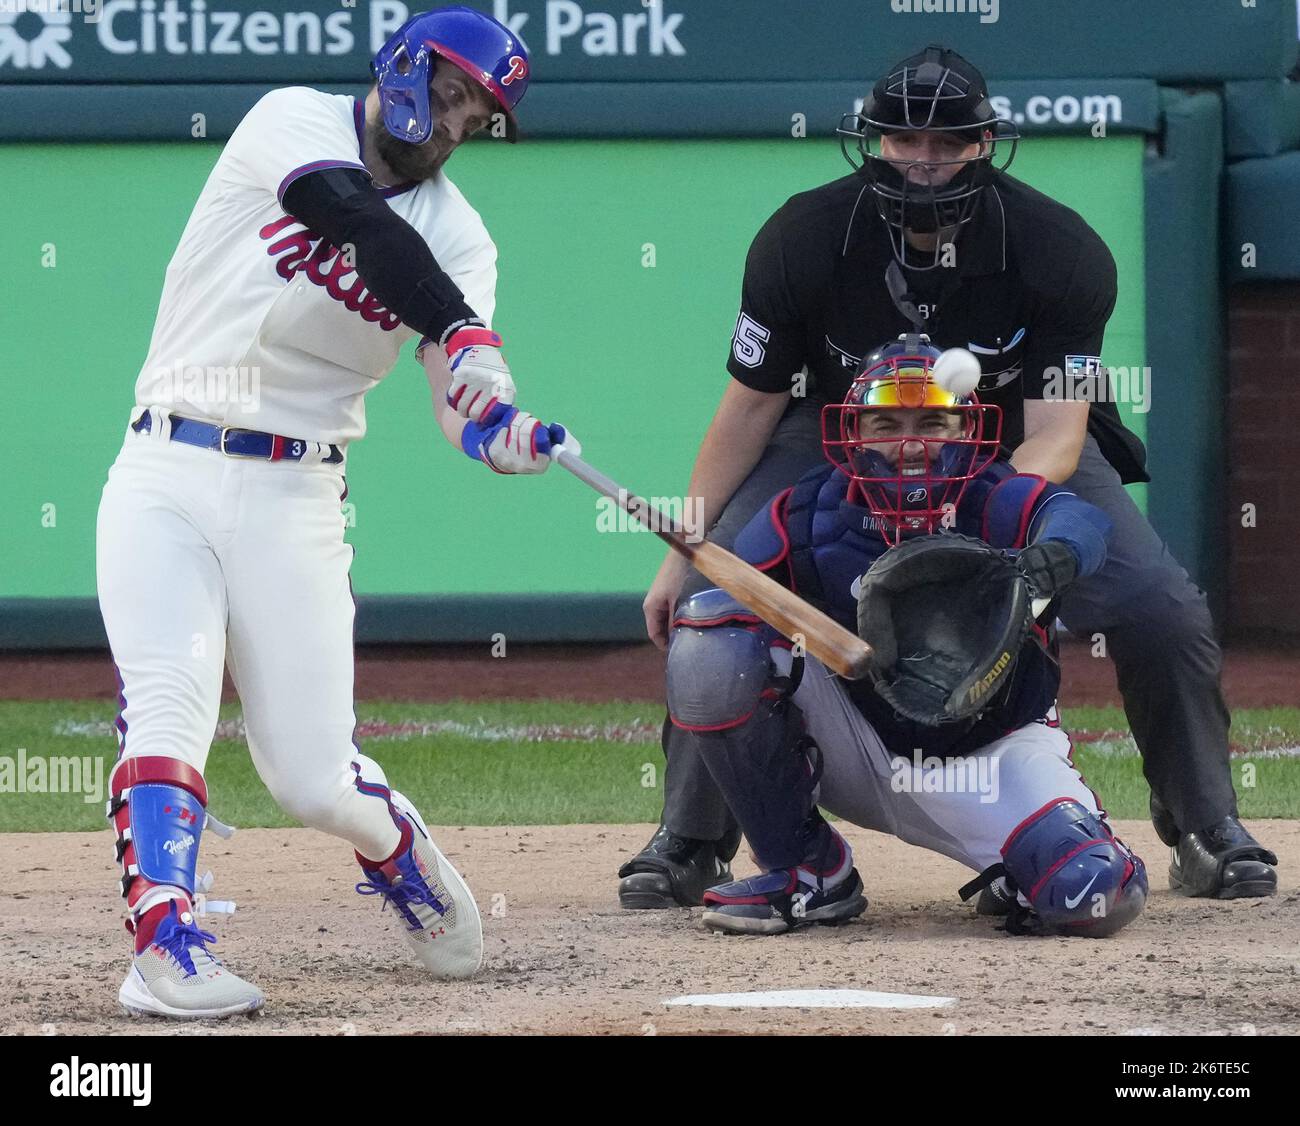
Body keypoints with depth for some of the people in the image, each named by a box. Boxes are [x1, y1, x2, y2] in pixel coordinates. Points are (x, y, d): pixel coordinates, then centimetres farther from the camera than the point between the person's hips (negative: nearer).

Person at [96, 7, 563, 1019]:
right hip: (166, 477, -2)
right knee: (169, 704, -22)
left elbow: (465, 417, -7)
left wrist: (507, 437, -31)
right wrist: (462, 331, -36)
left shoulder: (457, 237, 5)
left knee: (314, 777, -3)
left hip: (295, 501, 2)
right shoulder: (295, 123, -3)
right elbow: (351, 214, -25)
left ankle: (404, 862, 28)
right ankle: (165, 947, -28)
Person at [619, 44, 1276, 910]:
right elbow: (751, 405, -12)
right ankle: (690, 843, -1)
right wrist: (683, 552, -15)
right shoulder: (802, 240, -22)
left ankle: (1209, 833, 7)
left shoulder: (1063, 253, -26)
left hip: (1018, 448, 0)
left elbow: (1054, 438, -30)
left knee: (1164, 613, -16)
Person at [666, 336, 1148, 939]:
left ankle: (1017, 874, 11)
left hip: (990, 752, -2)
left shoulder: (997, 505, -13)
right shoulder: (805, 518, -8)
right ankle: (806, 873, -8)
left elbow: (1079, 520, -34)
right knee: (709, 628, -22)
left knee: (1100, 894, -32)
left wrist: (1045, 561, -59)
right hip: (854, 755, 2)